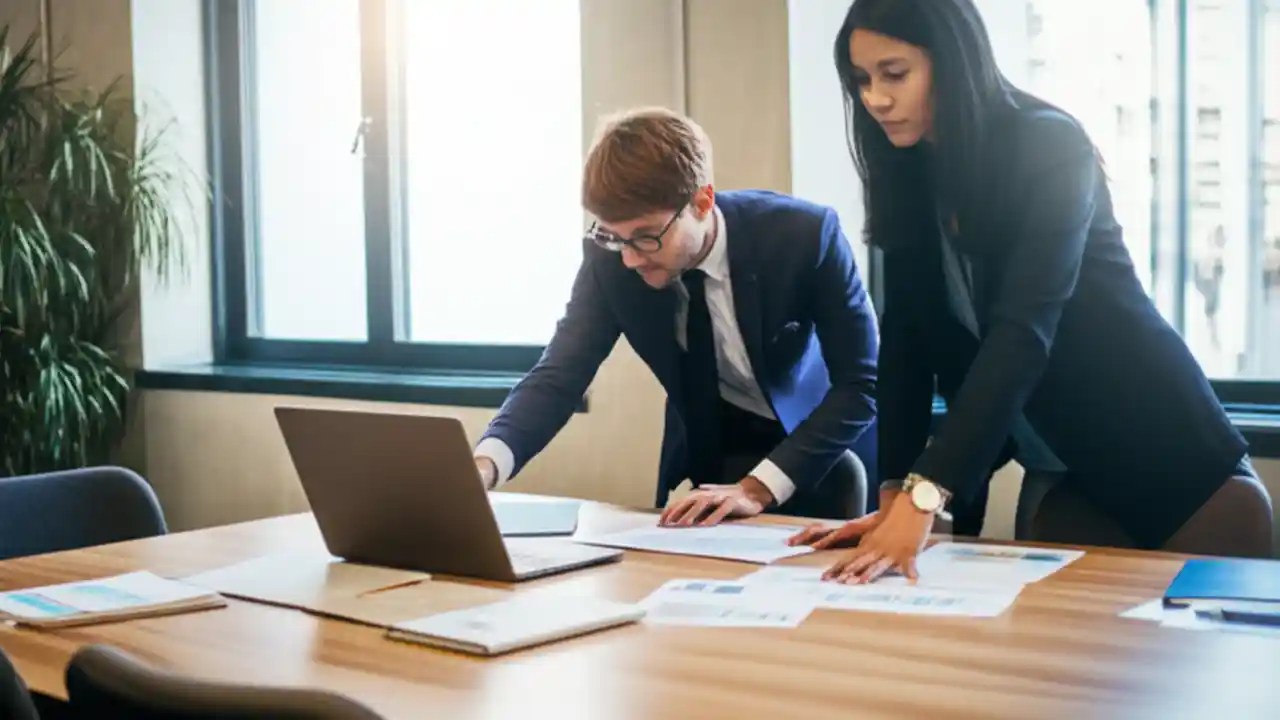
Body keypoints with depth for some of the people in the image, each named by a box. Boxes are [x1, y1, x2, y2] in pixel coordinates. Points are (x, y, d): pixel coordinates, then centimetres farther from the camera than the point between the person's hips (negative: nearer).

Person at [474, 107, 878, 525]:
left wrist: (758, 487, -35)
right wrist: (483, 465, -39)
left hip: (822, 443, -2)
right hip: (710, 449, 2)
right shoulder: (610, 258, -20)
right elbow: (559, 375, -19)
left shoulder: (805, 235, -28)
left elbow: (860, 385, -25)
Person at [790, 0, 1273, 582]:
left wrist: (924, 496, -40)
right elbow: (905, 338, -3)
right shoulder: (909, 175, 0)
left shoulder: (1048, 147, -20)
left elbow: (1022, 332, -31)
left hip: (1165, 457, -5)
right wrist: (894, 497, -12)